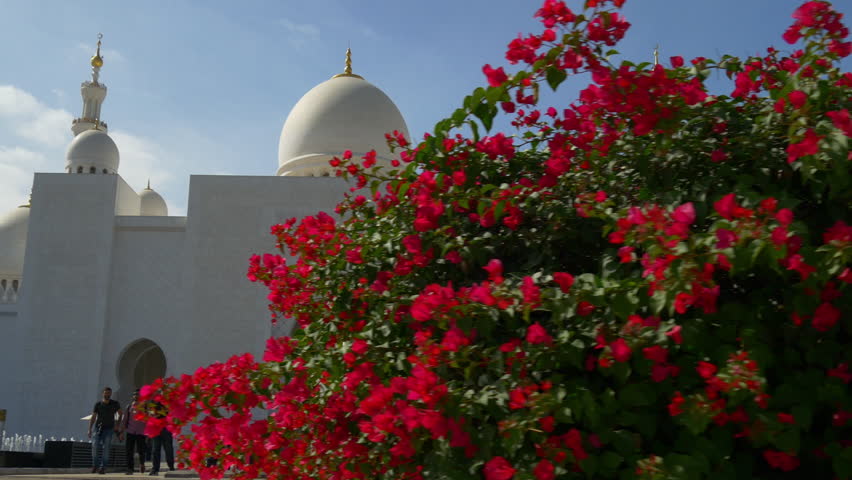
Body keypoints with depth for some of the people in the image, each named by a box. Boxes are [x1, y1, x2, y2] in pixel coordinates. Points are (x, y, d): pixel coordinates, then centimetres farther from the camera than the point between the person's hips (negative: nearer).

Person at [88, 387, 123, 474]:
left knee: (106, 448, -8)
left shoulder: (115, 404, 3)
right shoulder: (98, 404, 3)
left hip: (109, 429, 0)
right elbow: (93, 417, 2)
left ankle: (103, 468, -4)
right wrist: (89, 429, -6)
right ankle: (95, 465, 5)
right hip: (98, 428, 0)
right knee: (95, 446, -12)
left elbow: (120, 414, 15)